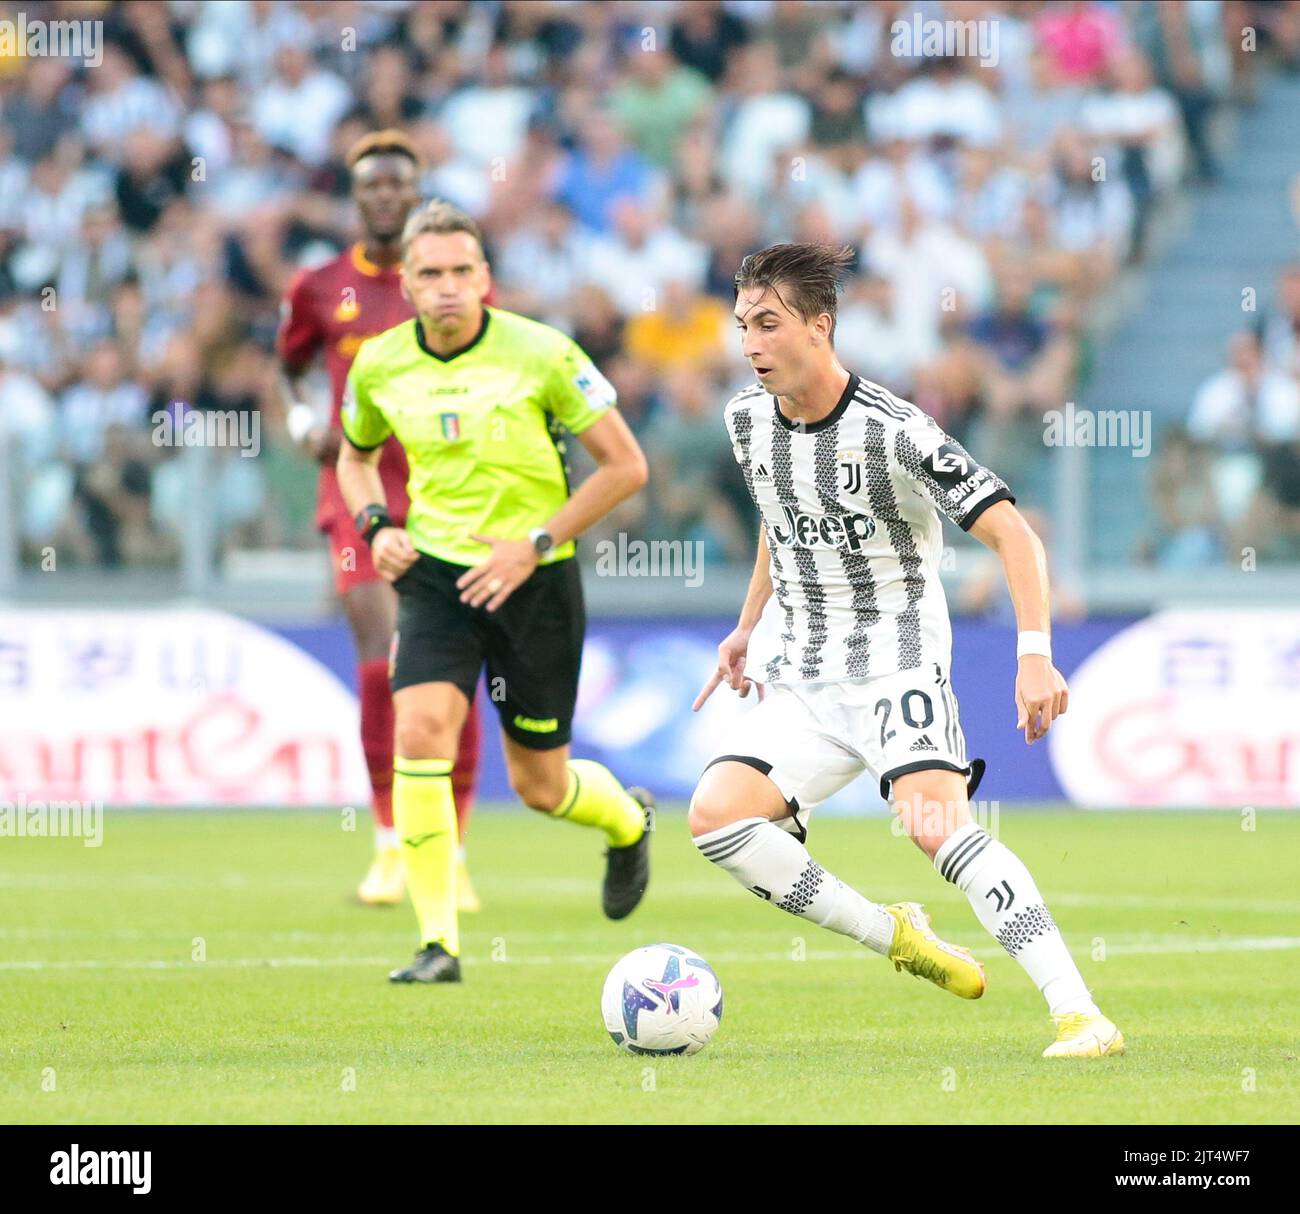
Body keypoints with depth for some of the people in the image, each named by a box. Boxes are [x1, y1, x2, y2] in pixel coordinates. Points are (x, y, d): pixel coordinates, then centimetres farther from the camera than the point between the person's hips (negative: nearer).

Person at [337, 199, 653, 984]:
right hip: (435, 570, 2)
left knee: (540, 785, 7)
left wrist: (536, 544, -14)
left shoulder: (542, 354, -12)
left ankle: (628, 819, 45)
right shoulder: (381, 365, -1)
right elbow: (356, 454, 20)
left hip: (534, 577, -2)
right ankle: (438, 942, -16)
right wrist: (376, 526, 0)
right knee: (421, 732, -22)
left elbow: (626, 465, -7)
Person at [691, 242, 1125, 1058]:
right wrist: (750, 626, 27)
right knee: (715, 815, -13)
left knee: (936, 820, -29)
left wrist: (1035, 653, -33)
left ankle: (1080, 1014, -32)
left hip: (897, 663, -7)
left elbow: (1012, 533, -21)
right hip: (800, 680, 7)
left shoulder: (892, 432, -17)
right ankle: (895, 937, 2)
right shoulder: (749, 419, 4)